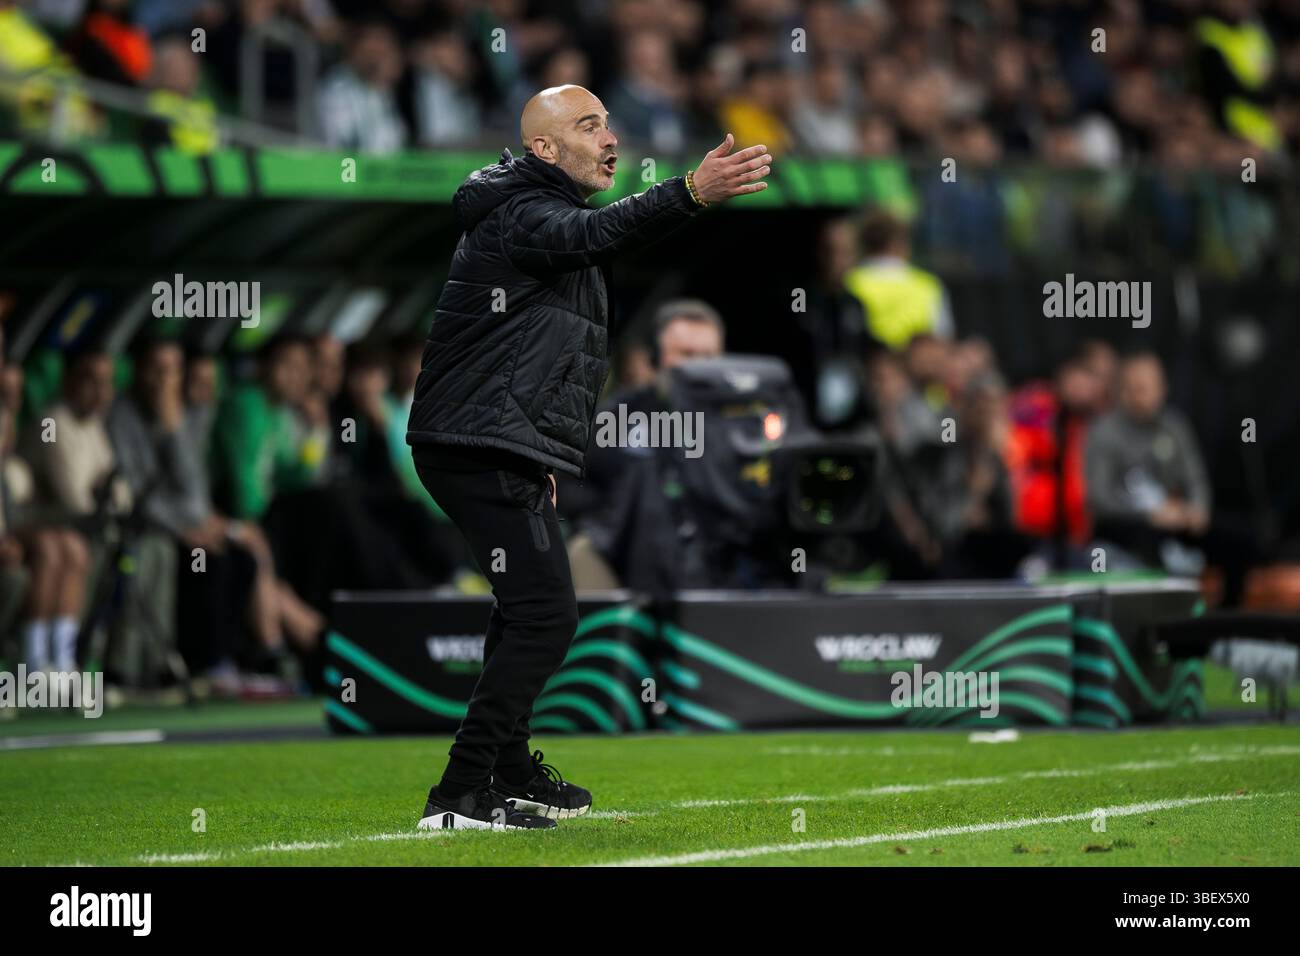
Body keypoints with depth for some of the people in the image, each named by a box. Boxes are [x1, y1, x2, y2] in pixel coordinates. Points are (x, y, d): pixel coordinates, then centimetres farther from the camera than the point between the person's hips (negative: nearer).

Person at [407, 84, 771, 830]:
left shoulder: (544, 213, 20)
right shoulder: (522, 215, -15)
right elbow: (595, 234, -37)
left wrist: (541, 458, 26)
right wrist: (691, 194, -54)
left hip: (507, 452, 11)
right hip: (486, 451, -11)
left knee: (529, 608, 23)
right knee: (545, 615, -15)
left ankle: (511, 773, 36)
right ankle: (461, 796, -16)